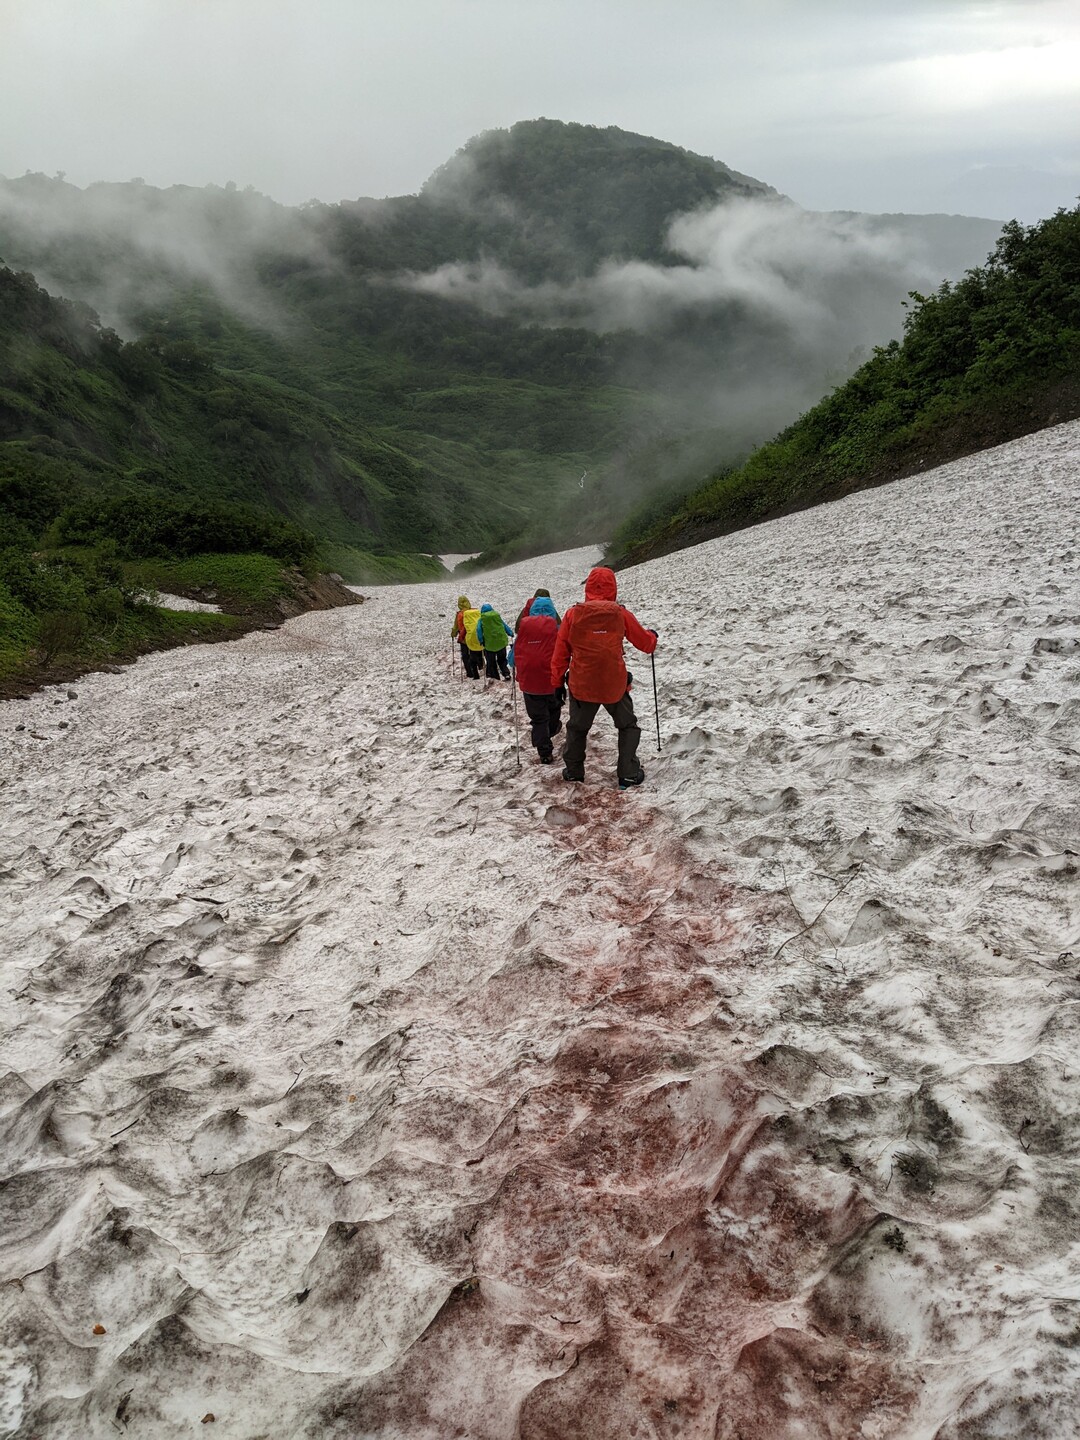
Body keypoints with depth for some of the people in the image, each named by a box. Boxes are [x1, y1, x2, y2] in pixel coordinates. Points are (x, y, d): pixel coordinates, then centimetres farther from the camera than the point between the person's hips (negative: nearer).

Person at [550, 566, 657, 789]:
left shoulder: (573, 614, -7)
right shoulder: (620, 614, -8)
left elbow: (560, 652, -1)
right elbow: (645, 642, 5)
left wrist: (556, 679, 11)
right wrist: (652, 636, 28)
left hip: (582, 685, 1)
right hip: (615, 685, -1)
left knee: (577, 728, 22)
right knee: (628, 727, 18)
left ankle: (573, 771, 29)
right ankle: (628, 774, 13)